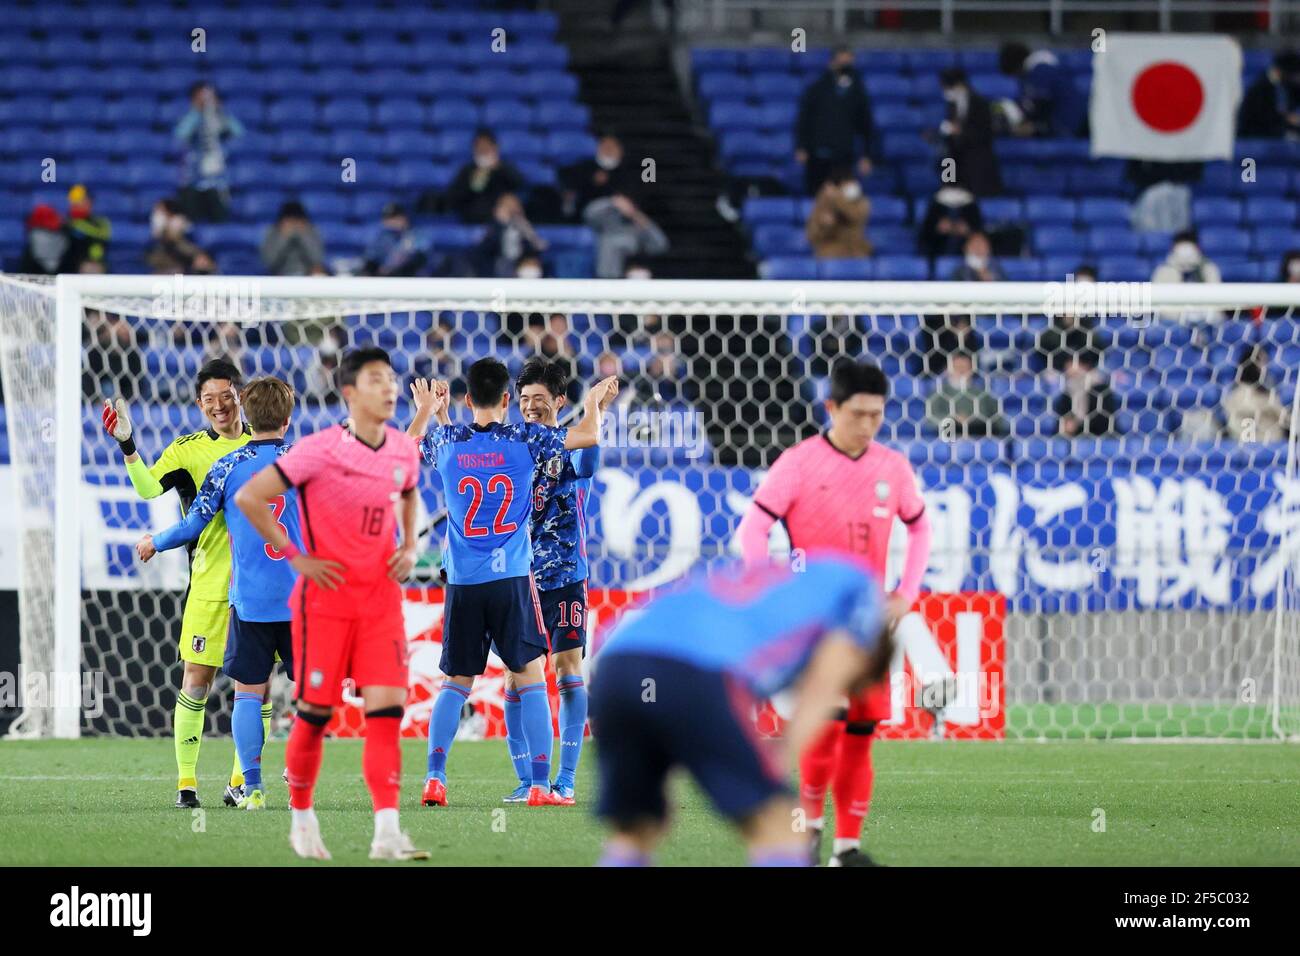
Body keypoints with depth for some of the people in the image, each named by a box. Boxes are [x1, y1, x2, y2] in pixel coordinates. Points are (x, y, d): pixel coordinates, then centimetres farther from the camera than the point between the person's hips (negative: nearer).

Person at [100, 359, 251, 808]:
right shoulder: (188, 450, 0)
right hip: (210, 582, -3)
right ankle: (186, 781, 4)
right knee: (196, 682, -4)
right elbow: (148, 488, -15)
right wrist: (127, 445, -29)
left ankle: (241, 780, 12)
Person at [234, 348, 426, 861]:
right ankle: (302, 818, 22)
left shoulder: (404, 450, 4)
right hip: (326, 595, -4)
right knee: (316, 713, 2)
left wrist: (410, 547, 11)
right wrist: (296, 558, -13)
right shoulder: (321, 450, -15)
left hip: (381, 596, 4)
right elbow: (249, 498, -14)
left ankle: (387, 833, -11)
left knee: (387, 707, -7)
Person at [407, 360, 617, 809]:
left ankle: (434, 778, 0)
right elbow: (588, 435, 3)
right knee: (531, 680, 3)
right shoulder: (525, 439, -4)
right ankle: (540, 785, -3)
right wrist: (593, 402, 24)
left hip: (462, 585, 2)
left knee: (455, 684, 11)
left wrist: (426, 410, 41)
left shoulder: (448, 440, 3)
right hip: (512, 579, -2)